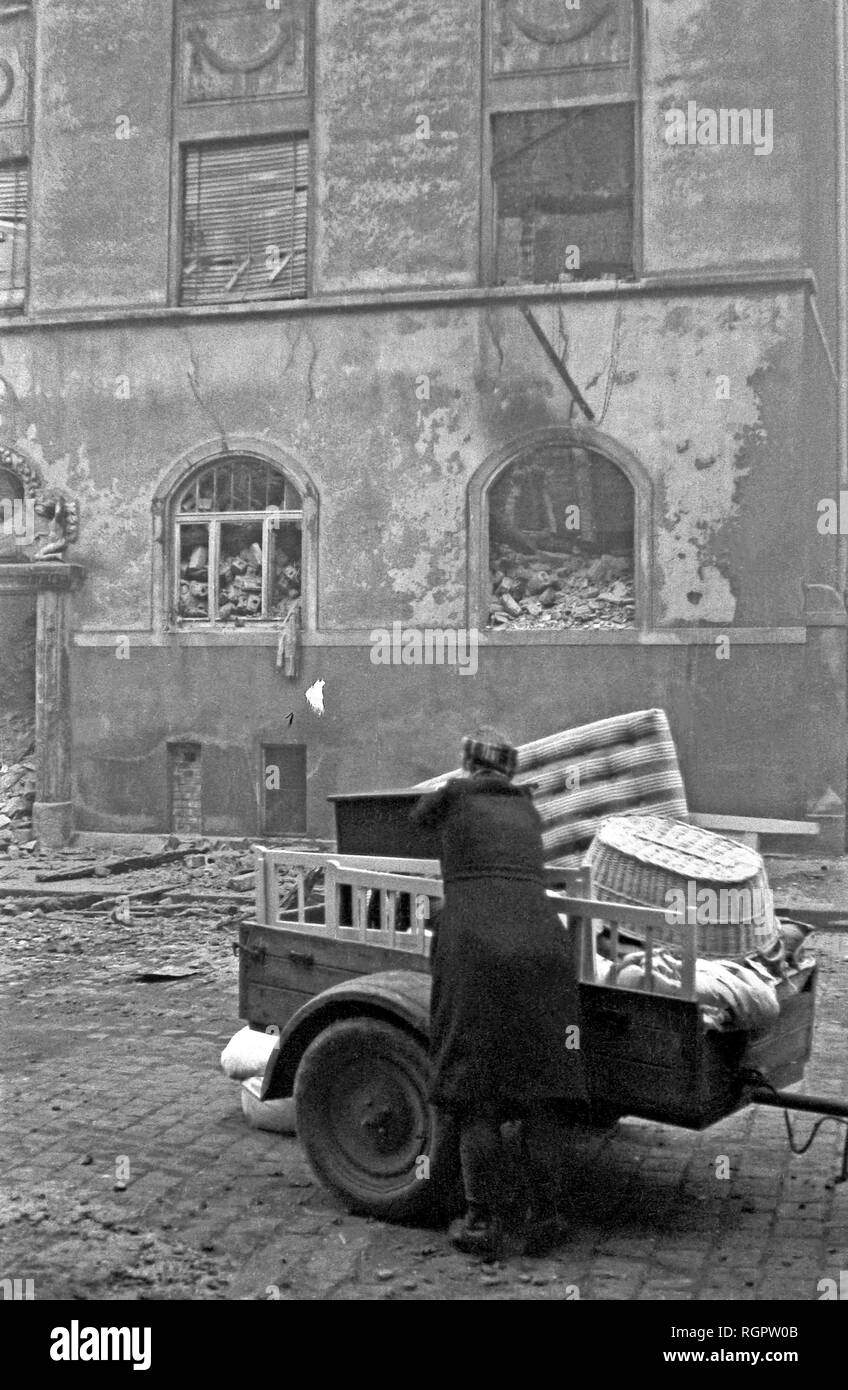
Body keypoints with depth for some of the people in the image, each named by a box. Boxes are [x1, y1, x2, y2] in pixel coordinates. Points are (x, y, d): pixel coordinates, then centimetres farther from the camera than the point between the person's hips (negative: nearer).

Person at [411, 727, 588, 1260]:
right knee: (538, 1086, 10)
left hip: (473, 949, -3)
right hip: (540, 945, 3)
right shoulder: (527, 810, 22)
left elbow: (419, 817, 34)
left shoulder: (454, 795, 13)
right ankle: (544, 1221, 10)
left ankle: (485, 1224, 4)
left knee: (475, 1088, 4)